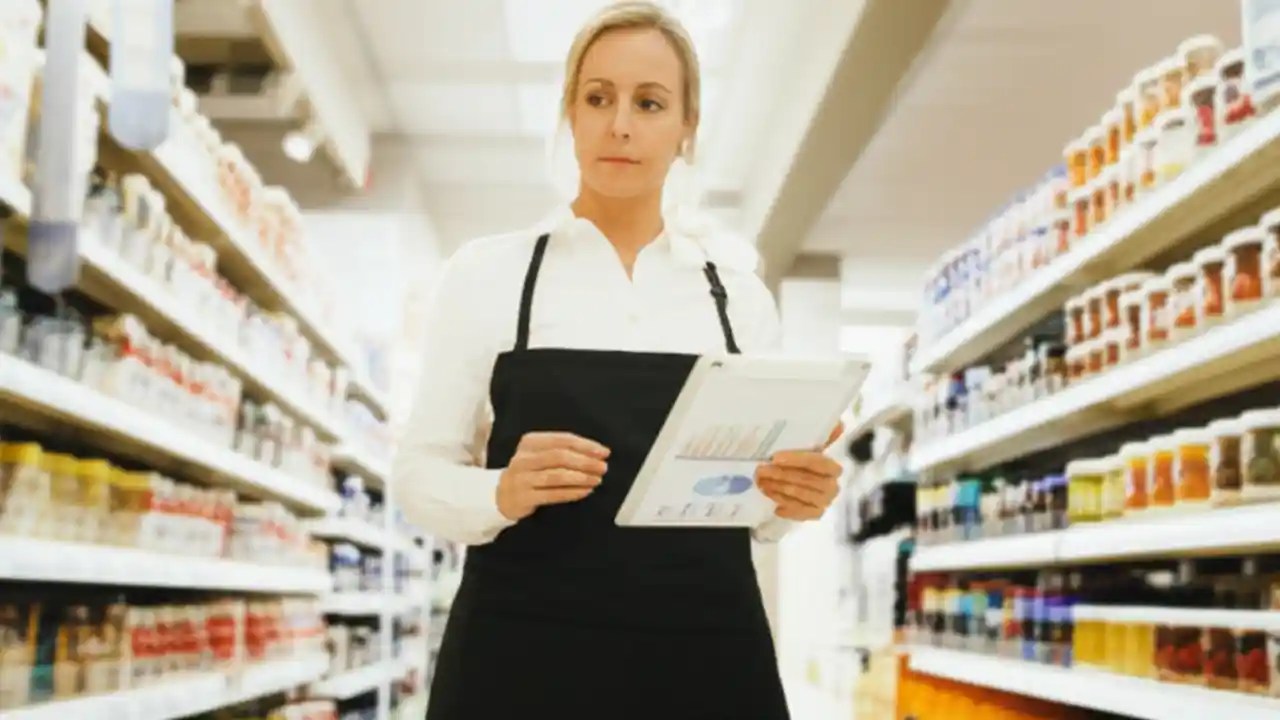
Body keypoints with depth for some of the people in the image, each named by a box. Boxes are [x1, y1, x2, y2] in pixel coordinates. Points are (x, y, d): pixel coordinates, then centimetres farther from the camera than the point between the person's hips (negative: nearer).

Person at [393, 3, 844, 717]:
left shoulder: (738, 291, 7)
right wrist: (501, 494, -19)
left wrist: (797, 494, -10)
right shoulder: (485, 272, 1)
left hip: (706, 657, 2)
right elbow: (422, 473, 2)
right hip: (523, 656, -2)